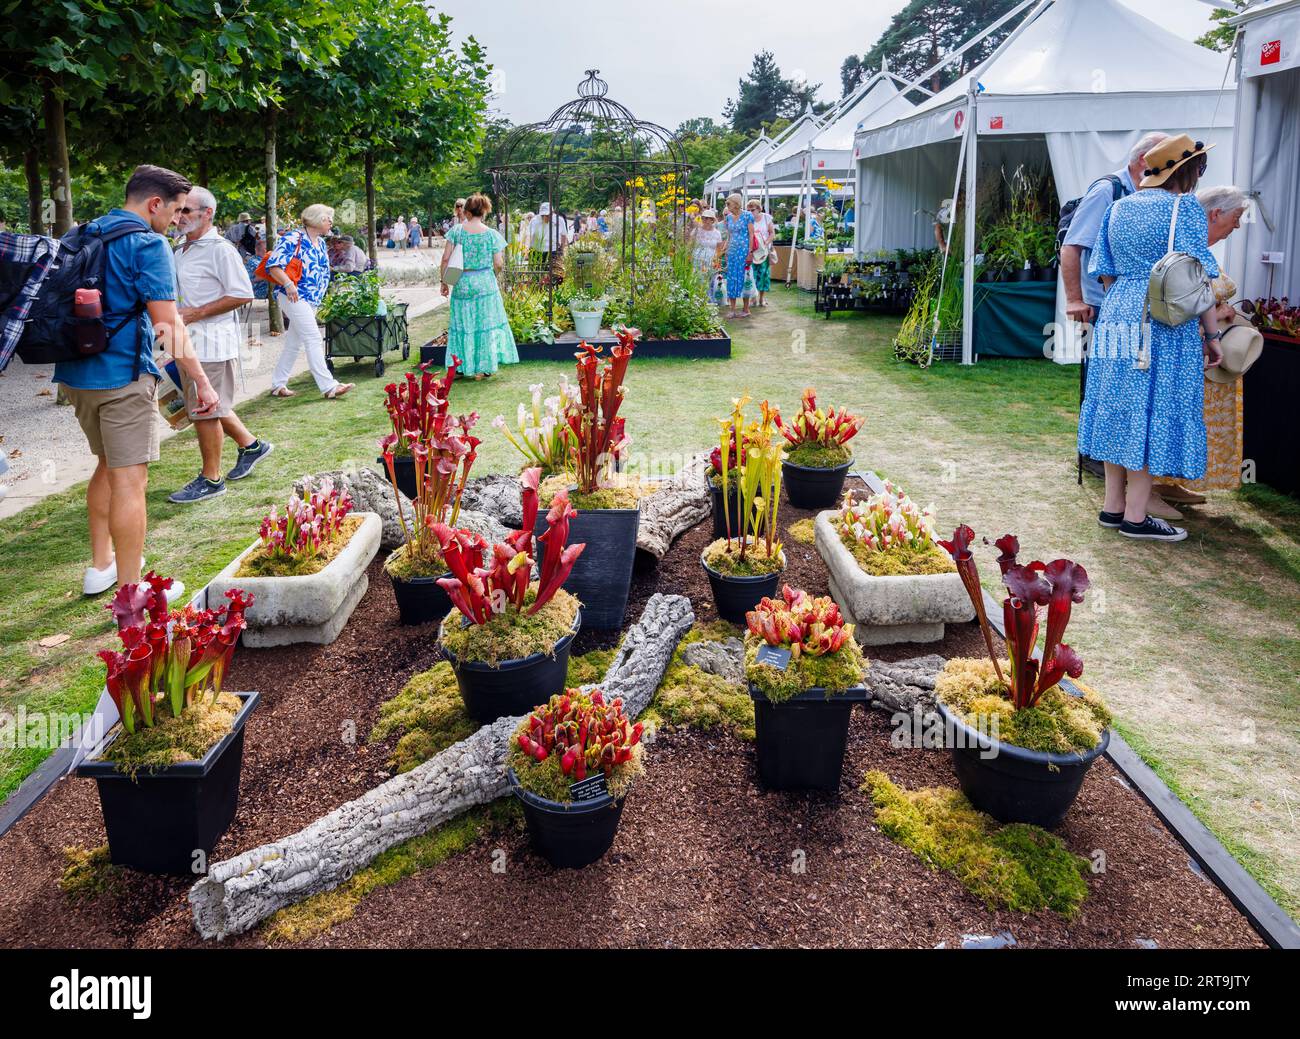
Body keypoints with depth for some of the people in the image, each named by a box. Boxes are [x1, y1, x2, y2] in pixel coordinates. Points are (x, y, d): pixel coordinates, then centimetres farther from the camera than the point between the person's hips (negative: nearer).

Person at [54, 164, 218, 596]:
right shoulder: (148, 244, -11)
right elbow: (168, 324, -16)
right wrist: (202, 381, -12)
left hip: (75, 372, 9)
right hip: (122, 375, -9)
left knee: (108, 466, 22)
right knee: (129, 479, -4)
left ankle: (101, 565, 32)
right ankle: (130, 593, 1)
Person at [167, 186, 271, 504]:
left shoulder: (220, 249, -12)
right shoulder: (180, 250, 15)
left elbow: (243, 294, -17)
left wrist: (197, 313, -18)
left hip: (212, 342, -9)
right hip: (188, 341, 9)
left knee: (205, 410, -2)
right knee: (211, 405, 18)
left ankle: (211, 479, 10)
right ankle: (250, 445, 36)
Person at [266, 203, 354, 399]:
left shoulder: (321, 243, 15)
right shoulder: (293, 239, -12)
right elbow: (273, 265, -20)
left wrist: (320, 293, 22)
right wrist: (288, 284, -33)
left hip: (312, 300, 9)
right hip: (294, 297, -9)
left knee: (294, 343, 12)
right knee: (313, 340, -13)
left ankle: (278, 384, 19)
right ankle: (329, 386, -15)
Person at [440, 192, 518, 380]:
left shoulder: (456, 231, -2)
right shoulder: (492, 234, -4)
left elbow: (446, 258, -3)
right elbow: (498, 264, -6)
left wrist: (444, 281, 7)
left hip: (462, 283, 1)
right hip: (485, 284, -1)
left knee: (462, 323, 11)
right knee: (485, 323, 8)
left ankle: (462, 365, 16)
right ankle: (482, 368, 10)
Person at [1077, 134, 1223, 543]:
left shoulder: (1117, 209, 11)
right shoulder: (1185, 208, -8)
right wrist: (1212, 334, -5)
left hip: (1117, 316, 7)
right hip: (1165, 324, -6)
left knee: (1119, 409, 10)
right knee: (1154, 413, -2)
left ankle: (1113, 505, 15)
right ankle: (1136, 516, 2)